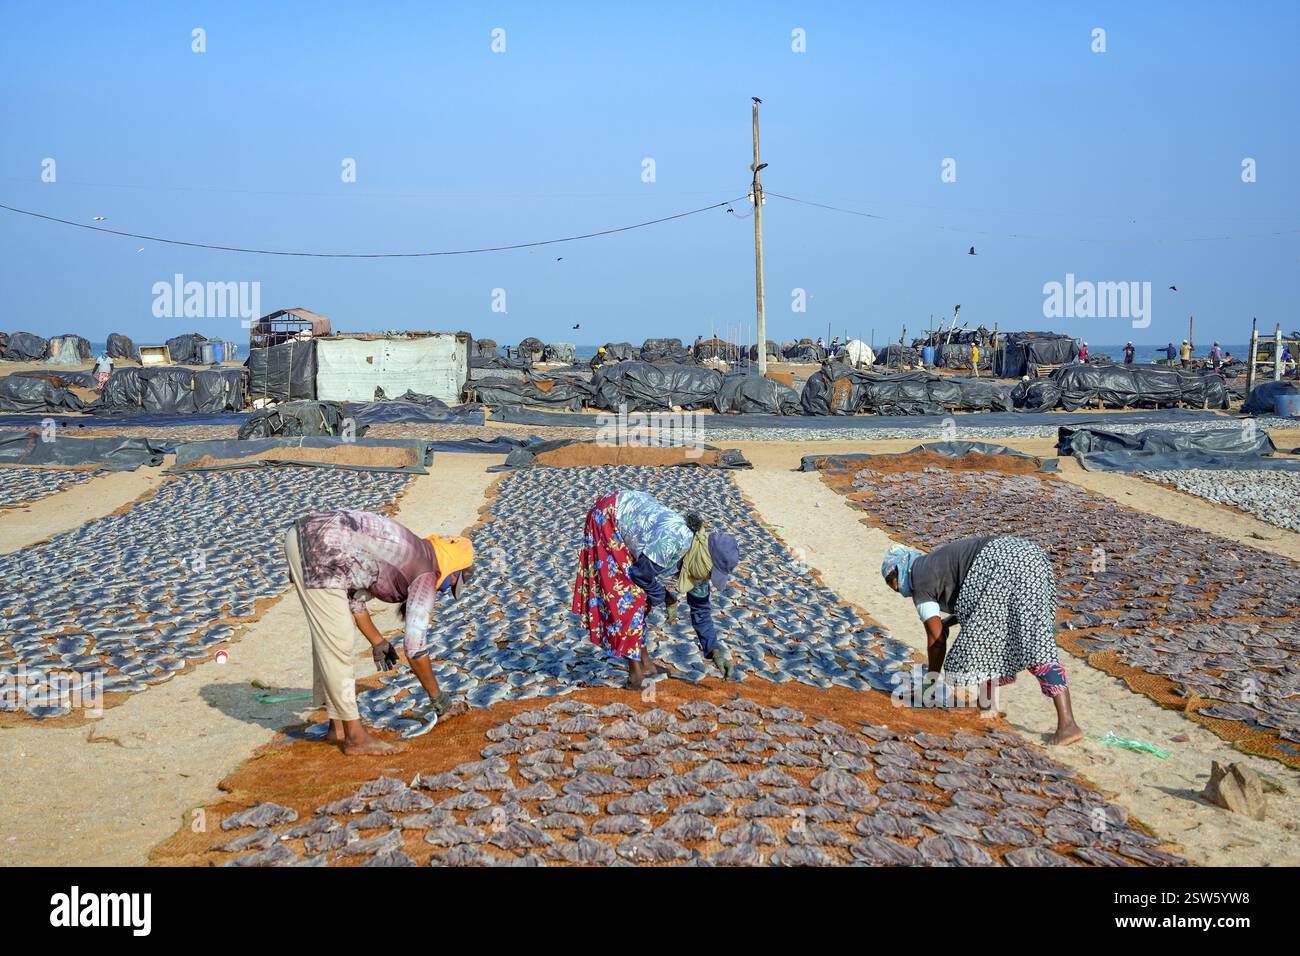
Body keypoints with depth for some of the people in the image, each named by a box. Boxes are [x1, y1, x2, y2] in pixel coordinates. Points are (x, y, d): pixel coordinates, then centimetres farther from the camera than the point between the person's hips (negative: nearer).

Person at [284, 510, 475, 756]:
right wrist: (436, 695, 9)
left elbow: (354, 596, 29)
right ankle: (355, 736, 3)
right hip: (319, 551, -10)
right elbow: (414, 646, -2)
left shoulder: (402, 558, 24)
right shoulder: (426, 576, 0)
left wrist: (377, 642, 36)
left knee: (329, 638, 16)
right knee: (336, 642, -3)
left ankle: (338, 725, 24)